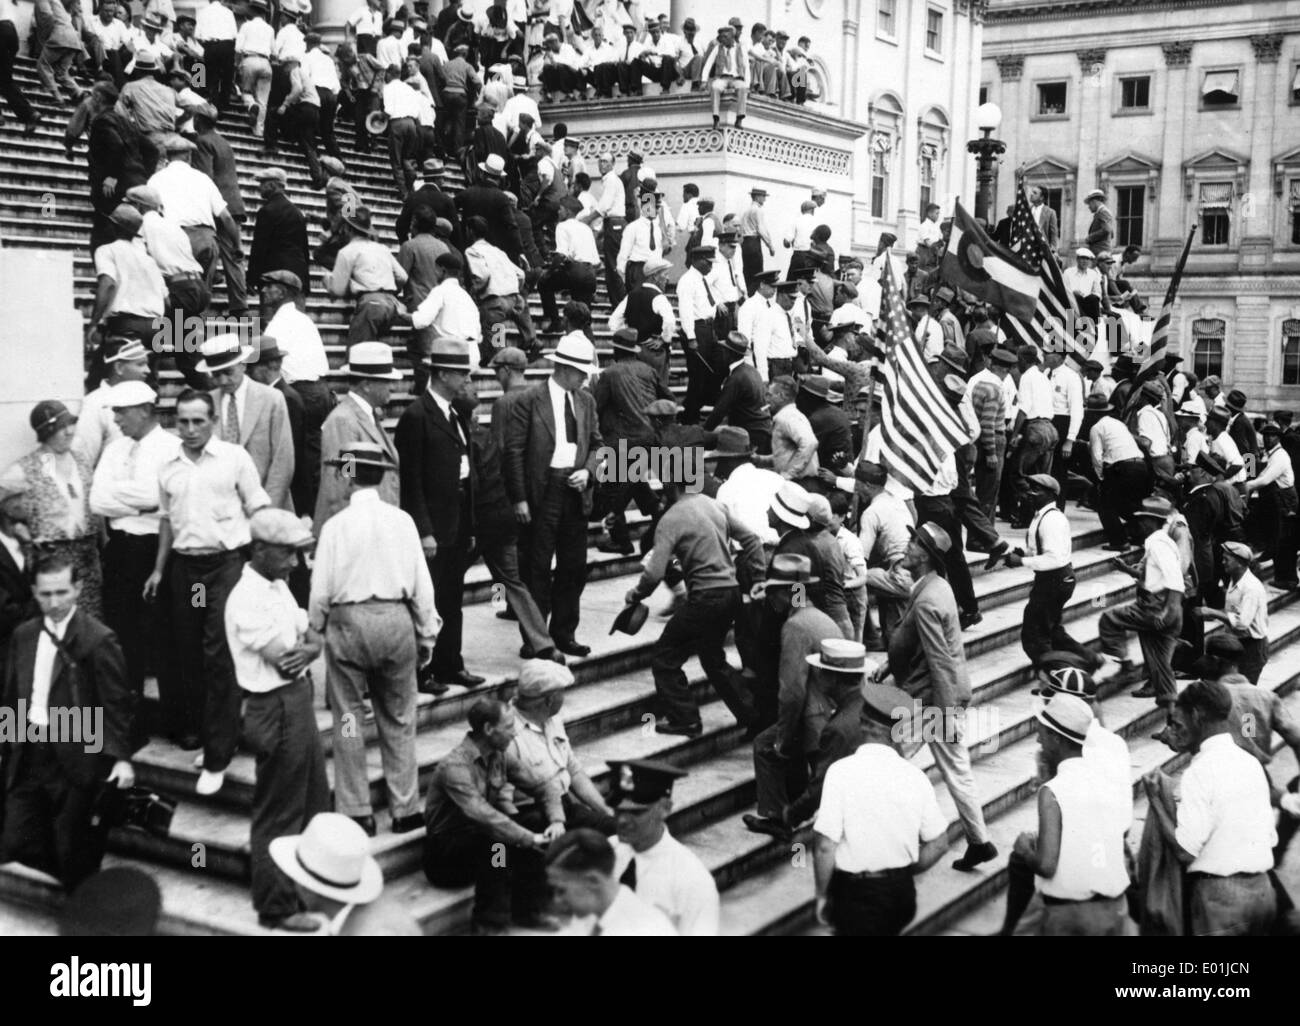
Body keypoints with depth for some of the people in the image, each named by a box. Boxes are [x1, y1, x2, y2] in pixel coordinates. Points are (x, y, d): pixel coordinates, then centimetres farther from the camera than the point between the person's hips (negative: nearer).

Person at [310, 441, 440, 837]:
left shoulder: (336, 524, -6)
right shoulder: (401, 520, -1)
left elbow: (321, 589, -4)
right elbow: (421, 584, 1)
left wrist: (314, 630, 12)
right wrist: (426, 633, 11)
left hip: (347, 623, -2)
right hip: (396, 620, 2)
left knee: (348, 719, 9)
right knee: (398, 719, 13)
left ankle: (356, 811, 11)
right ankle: (406, 808, 16)